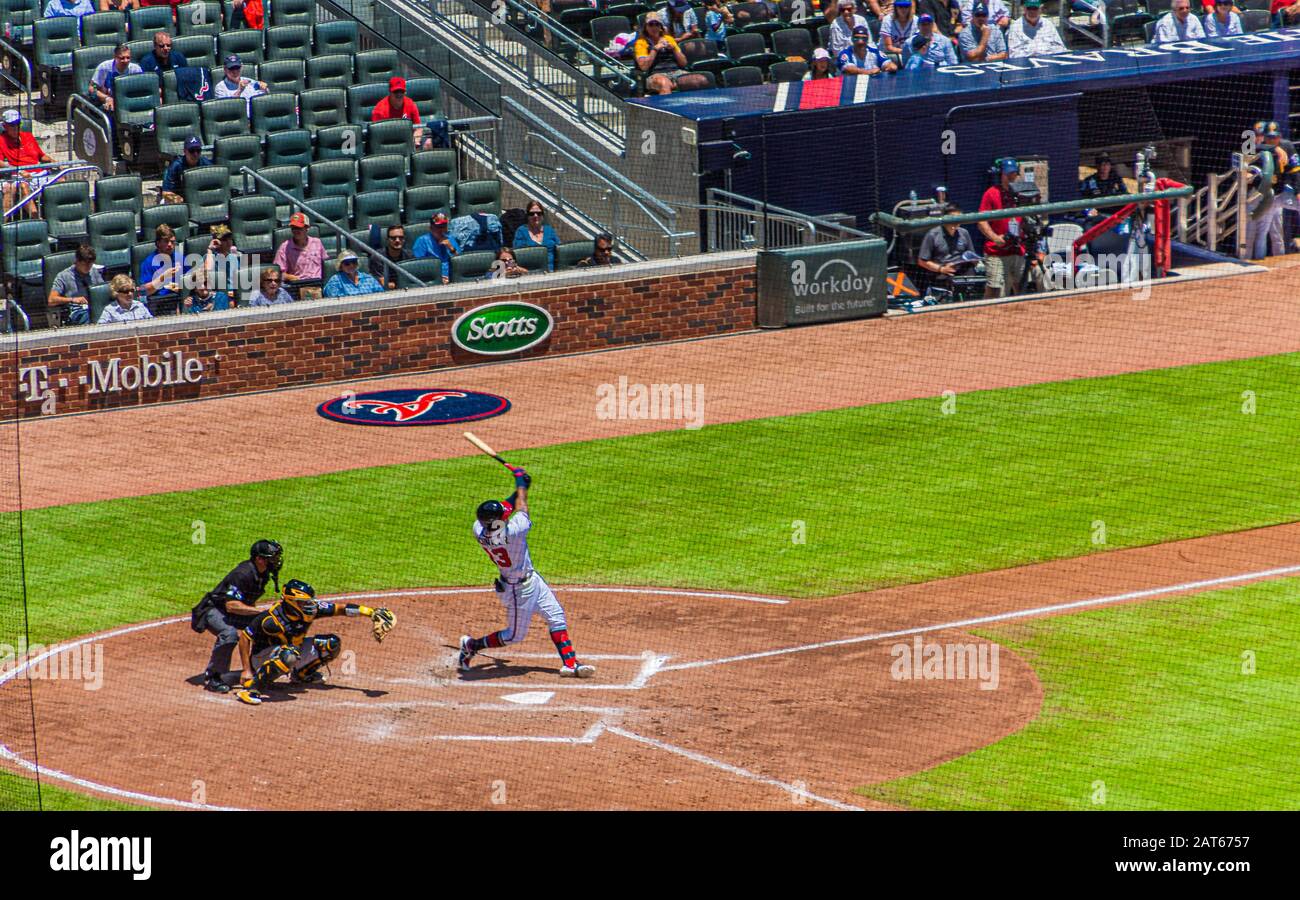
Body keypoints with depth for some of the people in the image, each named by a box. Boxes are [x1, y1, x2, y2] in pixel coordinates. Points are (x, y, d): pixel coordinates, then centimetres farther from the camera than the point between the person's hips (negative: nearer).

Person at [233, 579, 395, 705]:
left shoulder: (311, 609, -14)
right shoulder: (272, 619, -32)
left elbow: (342, 608, -8)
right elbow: (244, 637, -26)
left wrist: (371, 613, -17)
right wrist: (246, 670, -28)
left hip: (293, 650, 7)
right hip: (262, 658, -7)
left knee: (332, 643, 0)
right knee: (289, 654, -42)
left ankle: (301, 674, 18)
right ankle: (250, 688, -34)